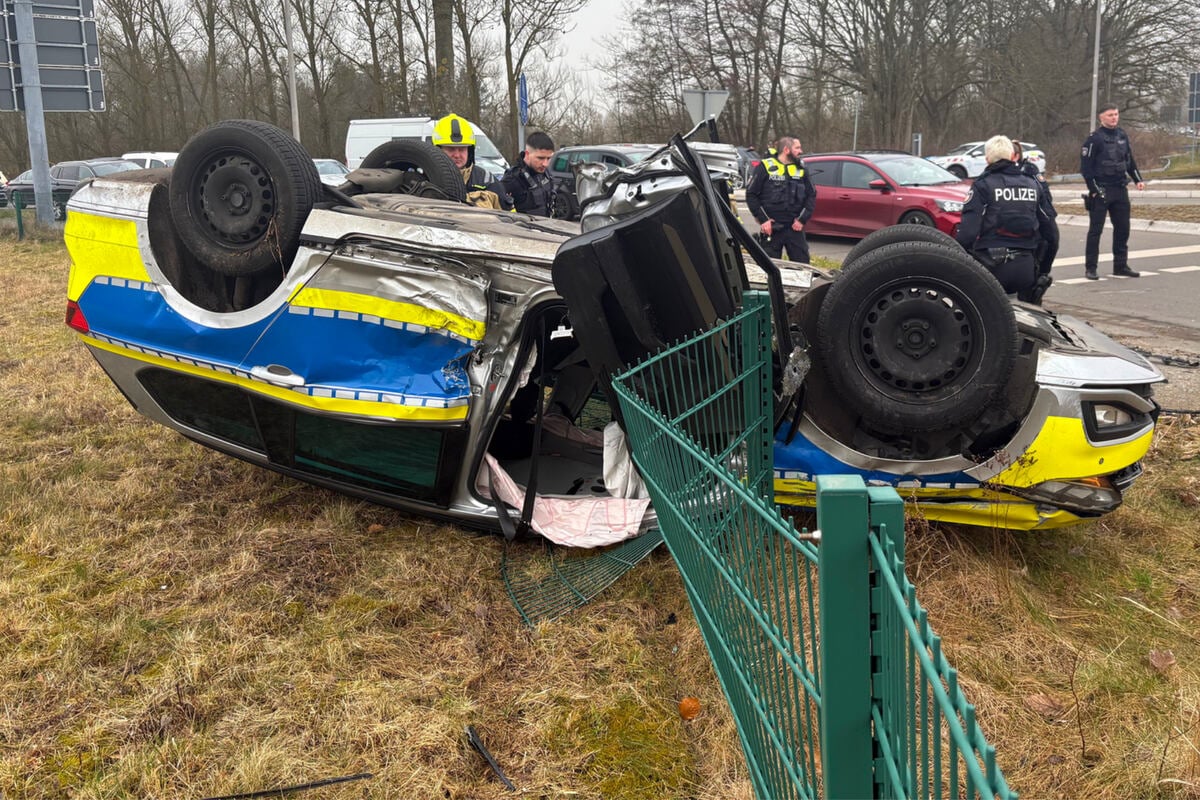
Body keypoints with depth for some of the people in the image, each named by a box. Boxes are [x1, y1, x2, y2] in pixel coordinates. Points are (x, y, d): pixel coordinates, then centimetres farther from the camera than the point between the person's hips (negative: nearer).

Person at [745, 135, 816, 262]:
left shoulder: (801, 169, 10)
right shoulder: (766, 167, -2)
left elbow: (811, 195, 14)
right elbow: (751, 194, -2)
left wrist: (802, 219, 1)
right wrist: (763, 220, -8)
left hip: (795, 228, 4)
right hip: (771, 228, -3)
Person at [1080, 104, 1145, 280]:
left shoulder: (1122, 136, 12)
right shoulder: (1095, 138, -8)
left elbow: (1130, 161, 20)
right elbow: (1085, 166, -11)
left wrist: (1138, 180, 9)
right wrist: (1094, 189, -15)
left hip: (1120, 190, 6)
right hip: (1101, 191, -6)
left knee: (1122, 228, 9)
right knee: (1095, 230, -2)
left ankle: (1121, 265, 18)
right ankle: (1090, 268, 3)